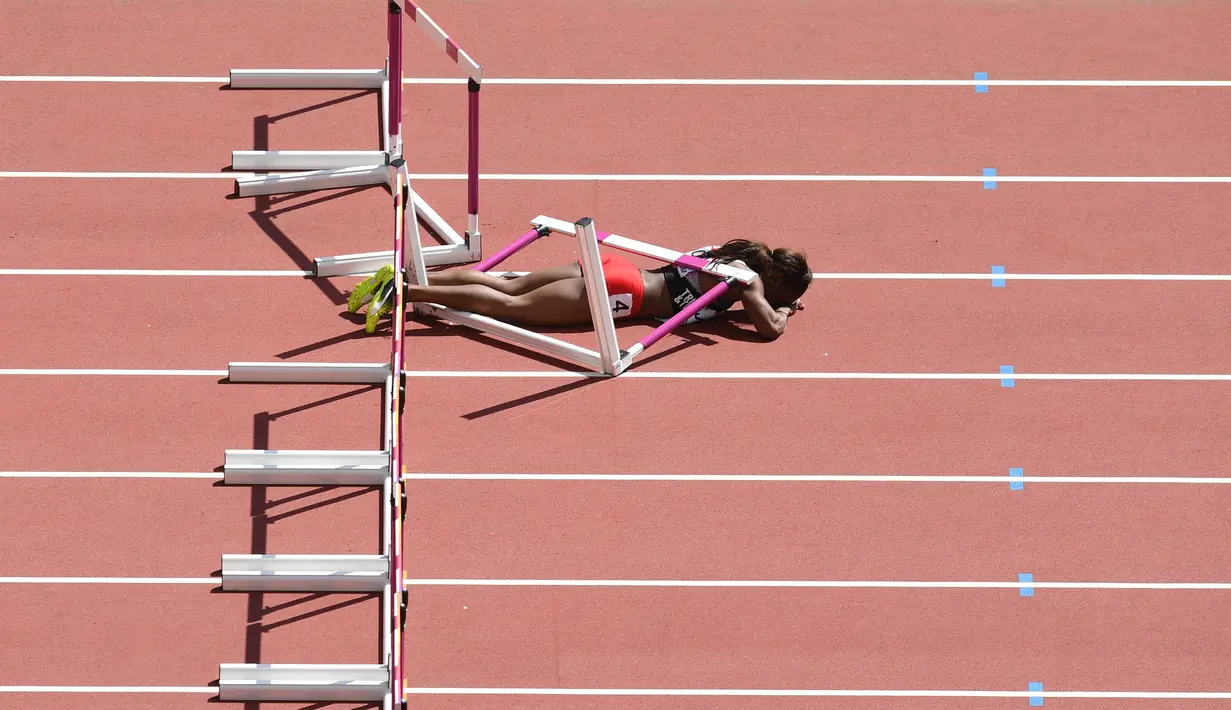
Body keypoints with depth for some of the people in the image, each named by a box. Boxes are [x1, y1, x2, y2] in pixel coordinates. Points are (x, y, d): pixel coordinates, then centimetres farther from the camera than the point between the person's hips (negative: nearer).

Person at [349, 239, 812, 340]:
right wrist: (782, 312, 3)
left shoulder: (732, 254, 16)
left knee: (503, 287, 4)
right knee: (509, 306, -11)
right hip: (620, 293, -7)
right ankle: (406, 292, -19)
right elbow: (769, 329, -20)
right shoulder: (747, 278, -7)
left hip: (610, 271, 7)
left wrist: (780, 302, 28)